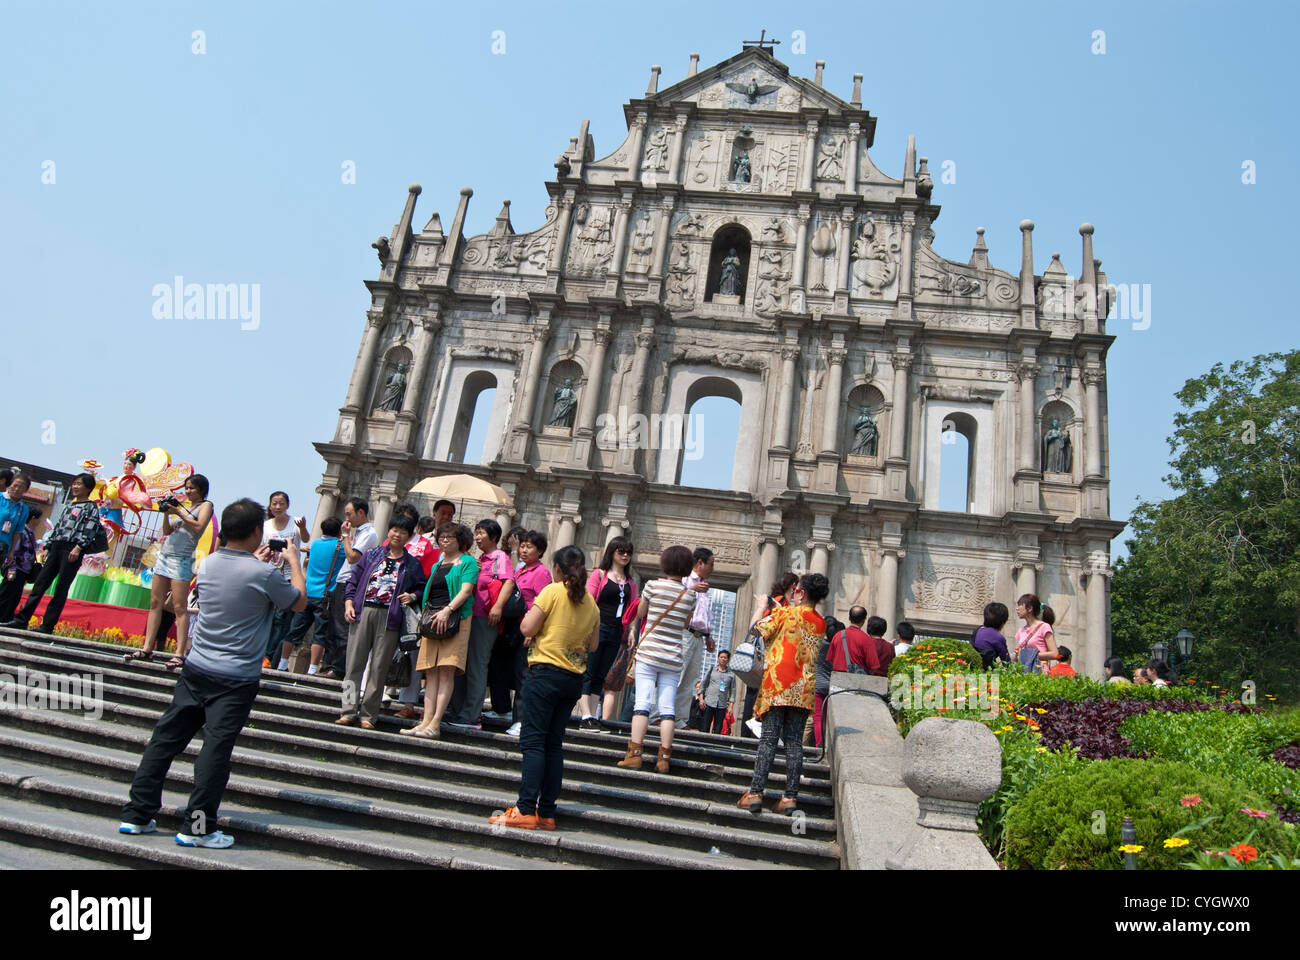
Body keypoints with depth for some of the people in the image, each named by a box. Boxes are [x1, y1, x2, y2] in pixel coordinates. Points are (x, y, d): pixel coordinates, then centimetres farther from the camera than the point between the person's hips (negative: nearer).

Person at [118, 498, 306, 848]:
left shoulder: (208, 564, 1)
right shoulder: (265, 575, -16)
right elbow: (299, 602, 1)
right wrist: (293, 562, 12)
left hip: (196, 669, 6)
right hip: (236, 679, -6)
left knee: (166, 738, 12)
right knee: (216, 748, -1)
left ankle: (137, 814, 20)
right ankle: (197, 827, 5)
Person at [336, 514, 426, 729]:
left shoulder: (412, 564, 11)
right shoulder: (372, 555, 14)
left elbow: (422, 588, 12)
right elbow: (353, 581, 13)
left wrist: (412, 596, -9)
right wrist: (348, 604, 2)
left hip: (390, 618, -1)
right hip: (363, 613, 1)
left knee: (379, 667, -1)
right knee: (354, 663, -1)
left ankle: (368, 715, 7)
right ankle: (349, 711, 5)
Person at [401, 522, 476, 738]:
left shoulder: (467, 562, 4)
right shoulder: (437, 565, 23)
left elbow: (466, 590, -9)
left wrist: (447, 610, -21)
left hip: (456, 618, -6)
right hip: (432, 619, 6)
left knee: (446, 670, -11)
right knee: (431, 672, 0)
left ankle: (435, 724, -14)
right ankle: (427, 720, -2)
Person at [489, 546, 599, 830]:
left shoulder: (553, 591, -7)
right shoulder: (591, 602, 11)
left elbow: (527, 628, -10)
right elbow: (592, 645, 17)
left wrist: (531, 611, 8)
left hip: (547, 671, -6)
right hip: (574, 679, 6)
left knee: (533, 741, -5)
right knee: (554, 744, 9)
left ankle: (526, 809, -10)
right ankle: (547, 812, 10)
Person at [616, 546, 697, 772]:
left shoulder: (653, 586, -5)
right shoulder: (690, 595, 3)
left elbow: (640, 613, 9)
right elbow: (686, 625, 13)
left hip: (648, 653, -2)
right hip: (673, 659, 2)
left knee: (642, 703, -3)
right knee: (667, 709, 3)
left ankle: (634, 755, -6)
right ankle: (664, 758, 5)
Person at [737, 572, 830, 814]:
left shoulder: (785, 613, -6)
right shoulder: (821, 624, 11)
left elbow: (760, 630, -2)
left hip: (777, 685, -4)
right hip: (803, 689, 4)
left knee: (768, 739, -4)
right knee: (794, 742, 5)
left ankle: (755, 793, -5)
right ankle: (791, 797, 5)